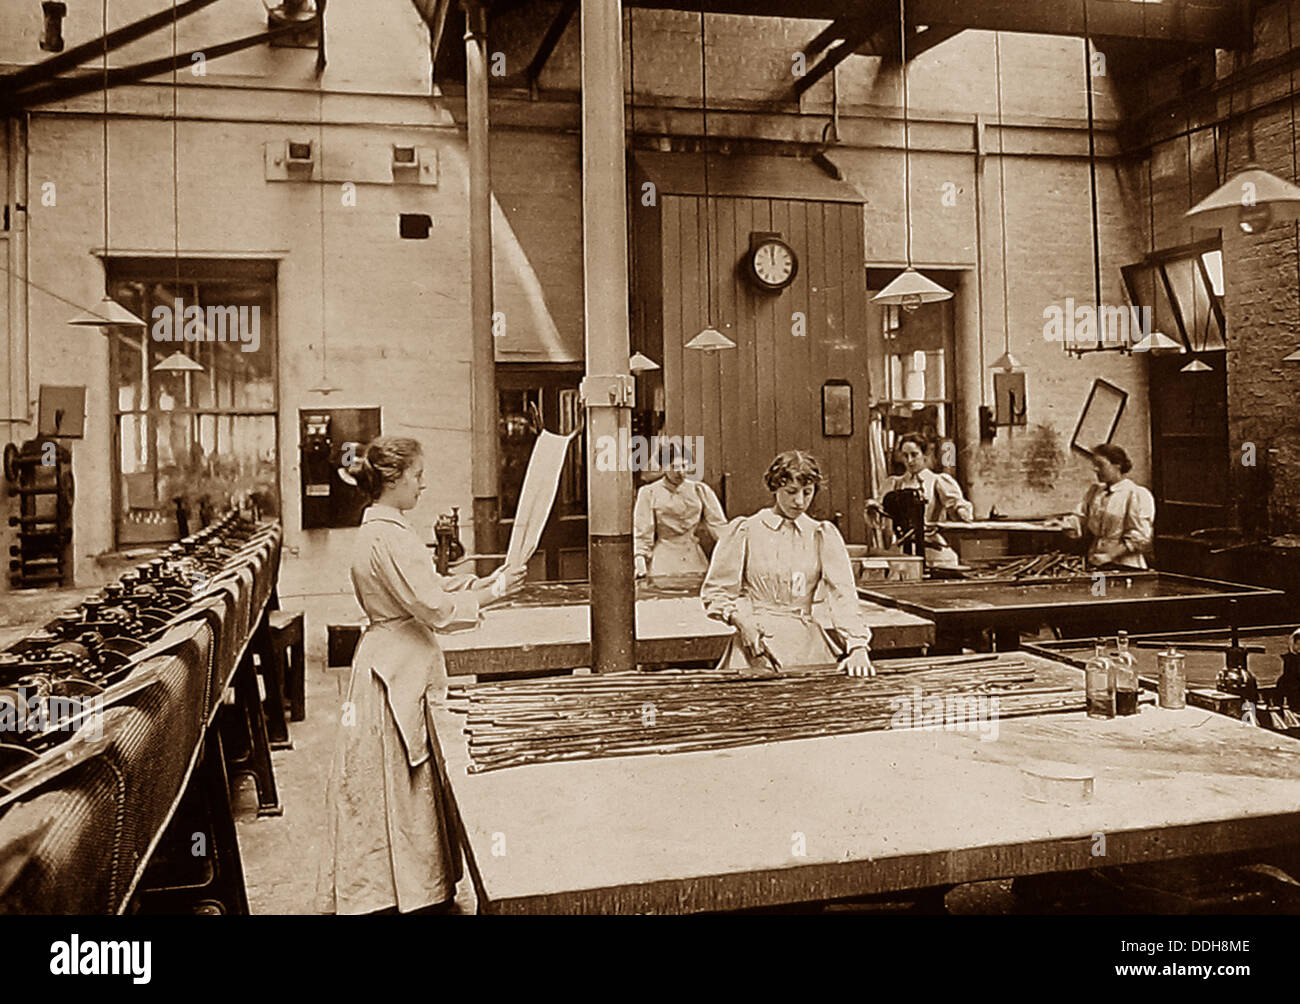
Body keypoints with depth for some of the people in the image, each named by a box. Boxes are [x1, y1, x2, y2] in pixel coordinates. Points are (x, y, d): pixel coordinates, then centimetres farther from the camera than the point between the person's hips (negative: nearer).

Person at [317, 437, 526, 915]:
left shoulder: (381, 528, 12)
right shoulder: (389, 536, -21)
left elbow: (429, 585, 15)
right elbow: (433, 606, -23)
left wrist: (489, 581, 6)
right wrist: (492, 593, -11)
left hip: (400, 663, 10)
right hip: (398, 669, -10)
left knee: (406, 781, 17)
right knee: (397, 780, 1)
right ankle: (400, 892, 14)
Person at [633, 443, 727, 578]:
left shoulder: (700, 490, 11)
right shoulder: (649, 493, 5)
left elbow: (717, 524, 8)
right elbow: (642, 532, 2)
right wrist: (640, 562, -9)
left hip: (695, 561, 2)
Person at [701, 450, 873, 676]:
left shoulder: (823, 535, 9)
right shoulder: (744, 530, 3)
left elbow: (842, 594, 0)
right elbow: (715, 592, 7)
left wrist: (858, 647, -15)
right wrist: (742, 620, -12)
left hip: (807, 644, 3)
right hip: (757, 644, -2)